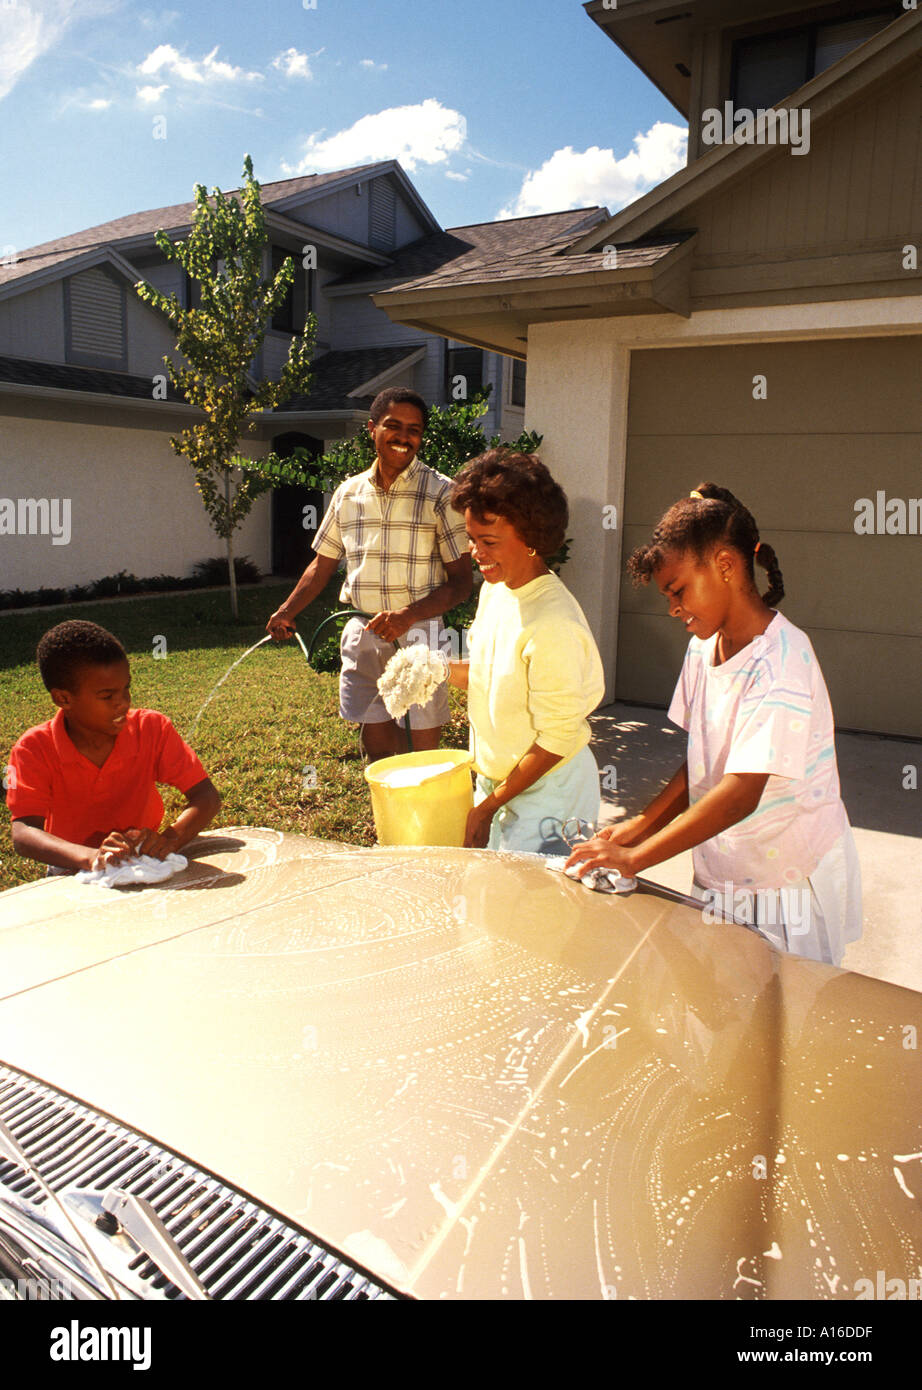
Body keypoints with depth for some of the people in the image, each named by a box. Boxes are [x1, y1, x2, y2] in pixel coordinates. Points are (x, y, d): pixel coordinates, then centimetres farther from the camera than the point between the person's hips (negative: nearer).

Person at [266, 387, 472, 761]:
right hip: (361, 631, 4)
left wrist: (410, 614, -23)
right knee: (375, 735, 9)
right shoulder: (348, 493, 7)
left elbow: (461, 581, -9)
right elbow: (323, 563, 18)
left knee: (424, 742, 2)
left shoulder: (440, 493, -7)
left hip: (417, 632, -3)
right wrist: (287, 611, 6)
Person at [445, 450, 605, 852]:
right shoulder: (494, 590, -1)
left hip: (546, 792, -8)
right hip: (497, 779, 8)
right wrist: (445, 670, -6)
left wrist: (488, 807, -16)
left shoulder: (552, 624, -27)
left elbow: (557, 739, -22)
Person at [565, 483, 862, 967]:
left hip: (788, 889, -6)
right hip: (721, 875, 7)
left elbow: (740, 794, -29)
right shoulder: (703, 650, 3)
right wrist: (639, 825, -2)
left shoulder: (781, 664, -23)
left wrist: (635, 857, -25)